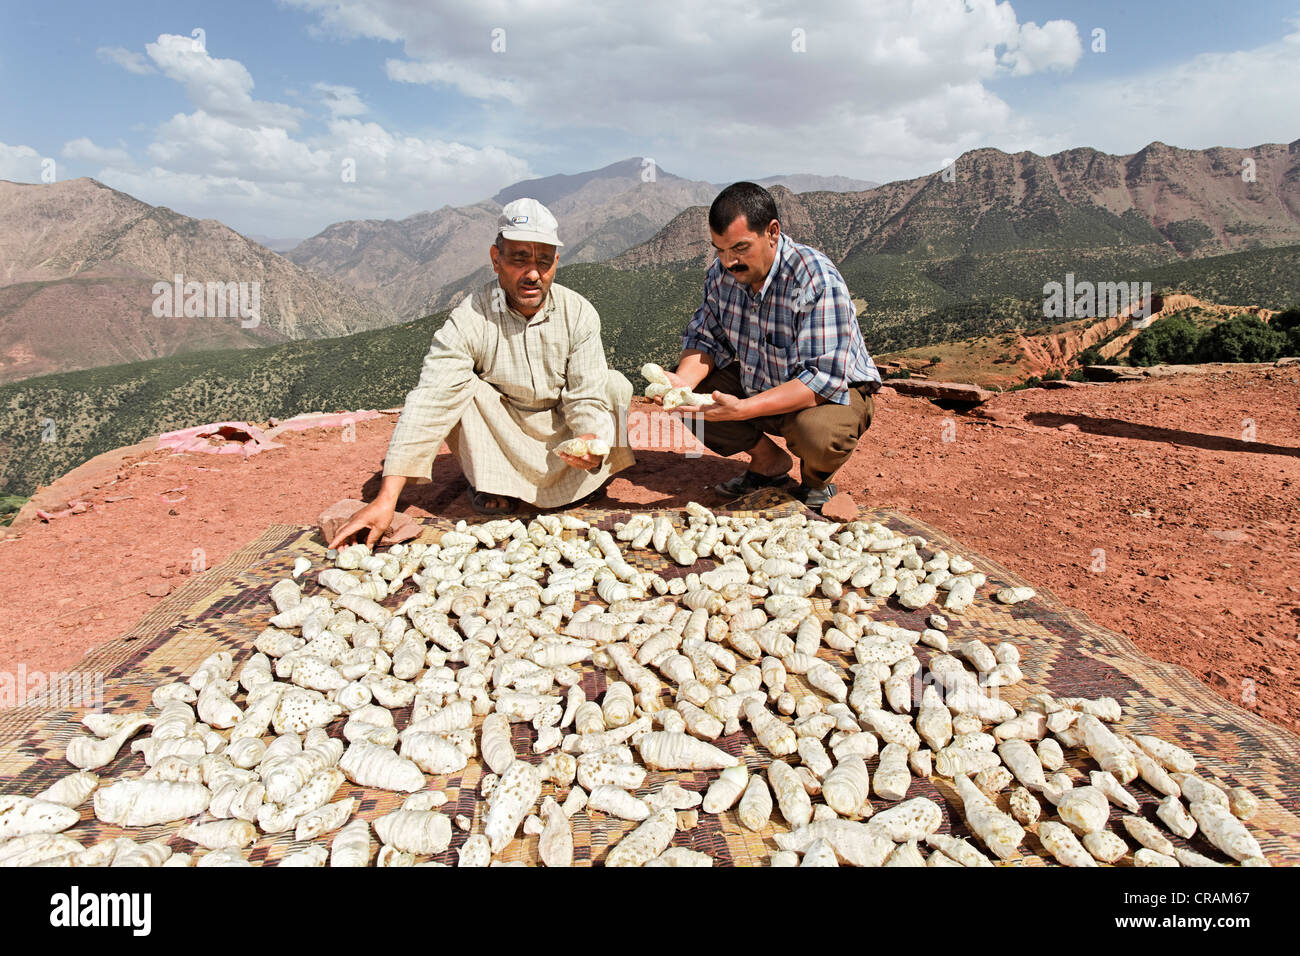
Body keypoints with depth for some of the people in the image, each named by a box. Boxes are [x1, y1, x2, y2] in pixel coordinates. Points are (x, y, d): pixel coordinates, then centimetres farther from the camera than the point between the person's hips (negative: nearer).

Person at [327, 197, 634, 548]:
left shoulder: (579, 314, -18)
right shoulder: (469, 319, -25)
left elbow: (587, 396, -19)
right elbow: (428, 405, -33)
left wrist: (590, 440, -45)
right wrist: (386, 500, -40)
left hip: (561, 429, 2)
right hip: (496, 432, -2)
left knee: (615, 385, -21)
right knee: (460, 387, -30)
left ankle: (594, 469, 5)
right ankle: (489, 482, -9)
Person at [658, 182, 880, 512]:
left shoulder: (817, 281, -30)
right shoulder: (721, 273, -10)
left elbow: (824, 379, -35)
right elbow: (705, 338, -1)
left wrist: (742, 409, -45)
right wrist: (683, 380, -25)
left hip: (834, 390, -6)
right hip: (756, 383, 6)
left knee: (818, 433, -39)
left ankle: (816, 478, 1)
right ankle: (769, 461, 8)